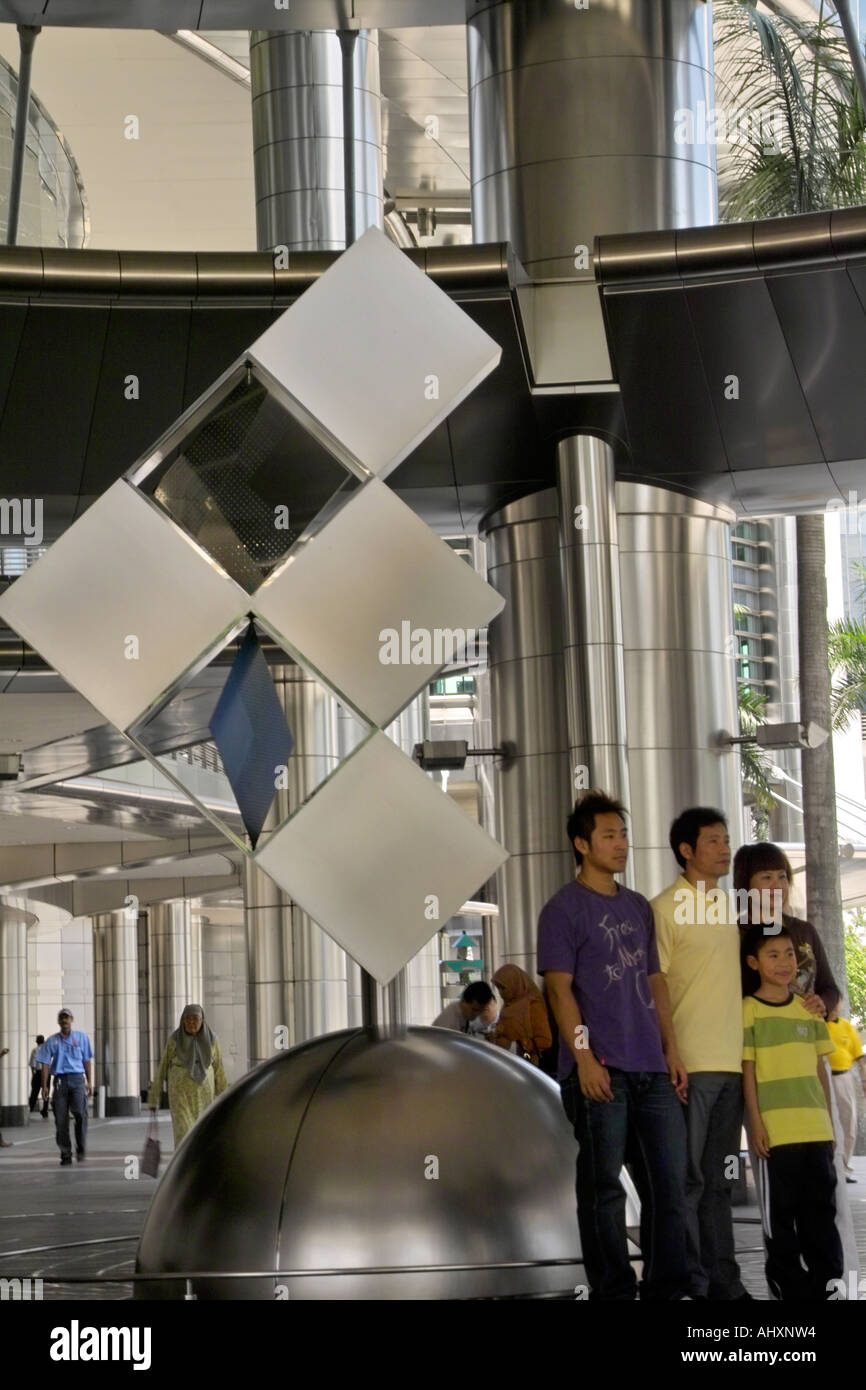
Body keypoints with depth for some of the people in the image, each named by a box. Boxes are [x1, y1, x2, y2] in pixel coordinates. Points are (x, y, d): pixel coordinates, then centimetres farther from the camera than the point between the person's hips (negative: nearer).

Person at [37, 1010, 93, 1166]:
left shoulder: (82, 1037, 12)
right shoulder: (52, 1041, 10)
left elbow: (87, 1061, 14)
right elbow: (45, 1063, 8)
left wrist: (89, 1082, 7)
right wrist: (44, 1086, 0)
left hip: (77, 1078, -1)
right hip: (60, 1080, 1)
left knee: (80, 1113, -20)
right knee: (61, 1119, -2)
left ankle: (81, 1148, -5)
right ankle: (65, 1155, 5)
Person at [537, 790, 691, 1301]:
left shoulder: (639, 907, 18)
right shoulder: (564, 909, -2)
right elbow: (560, 989, -7)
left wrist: (671, 1051, 12)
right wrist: (584, 1058, -15)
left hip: (651, 1068, 6)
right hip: (601, 1069, -6)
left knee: (671, 1179, 4)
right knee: (604, 1186, -2)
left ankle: (667, 1287, 13)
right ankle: (613, 1289, 6)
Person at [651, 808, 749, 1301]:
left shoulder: (732, 907, 14)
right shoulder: (666, 909, -6)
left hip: (732, 1062, 6)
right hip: (689, 1063, -6)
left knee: (719, 1180, 12)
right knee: (688, 1180, -2)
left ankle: (723, 1279, 17)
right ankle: (690, 1281, 2)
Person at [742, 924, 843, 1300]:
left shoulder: (809, 1009, 12)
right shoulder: (749, 1010, -1)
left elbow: (820, 1067, 15)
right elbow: (748, 1070, -3)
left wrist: (829, 1119, 12)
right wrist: (755, 1122, -9)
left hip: (816, 1127, 4)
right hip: (776, 1128, -4)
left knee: (821, 1206, 7)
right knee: (780, 1210, 1)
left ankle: (827, 1281, 14)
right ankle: (788, 1283, 8)